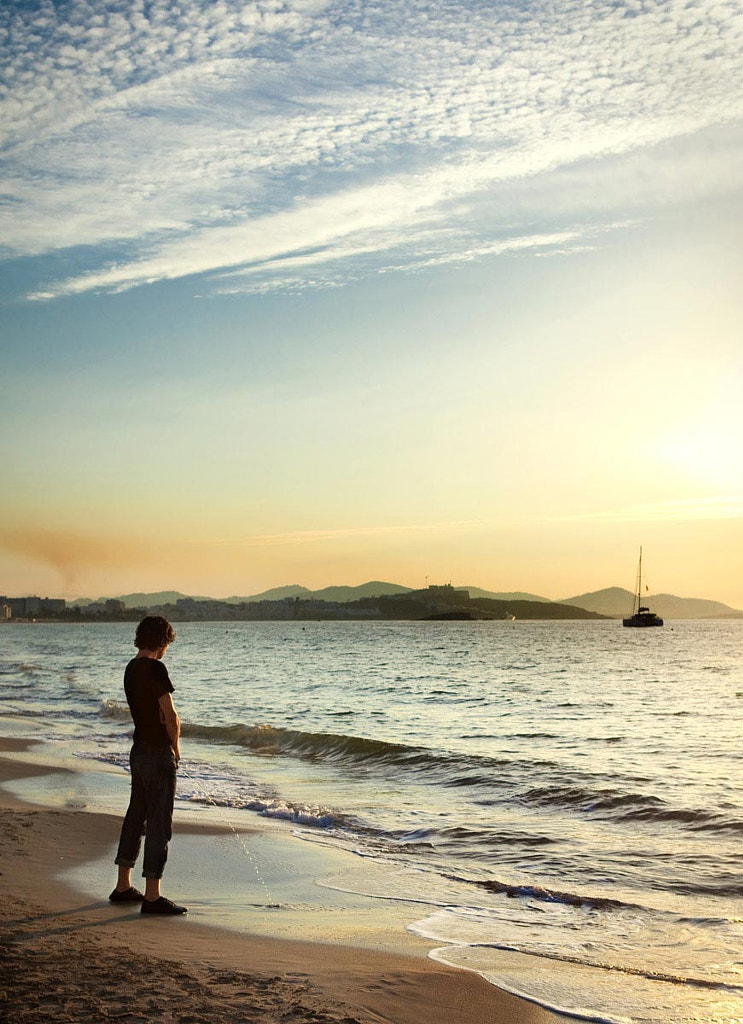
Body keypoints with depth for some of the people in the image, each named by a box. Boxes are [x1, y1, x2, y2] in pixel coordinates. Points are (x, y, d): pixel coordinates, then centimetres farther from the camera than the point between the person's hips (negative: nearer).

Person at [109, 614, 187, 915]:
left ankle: (123, 887, 26)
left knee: (136, 816, 17)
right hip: (158, 754, -9)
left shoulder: (131, 668, 10)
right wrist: (176, 746, -1)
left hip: (139, 751, 9)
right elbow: (171, 716, -19)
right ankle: (152, 896, 0)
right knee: (159, 822, -3)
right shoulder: (155, 668, -18)